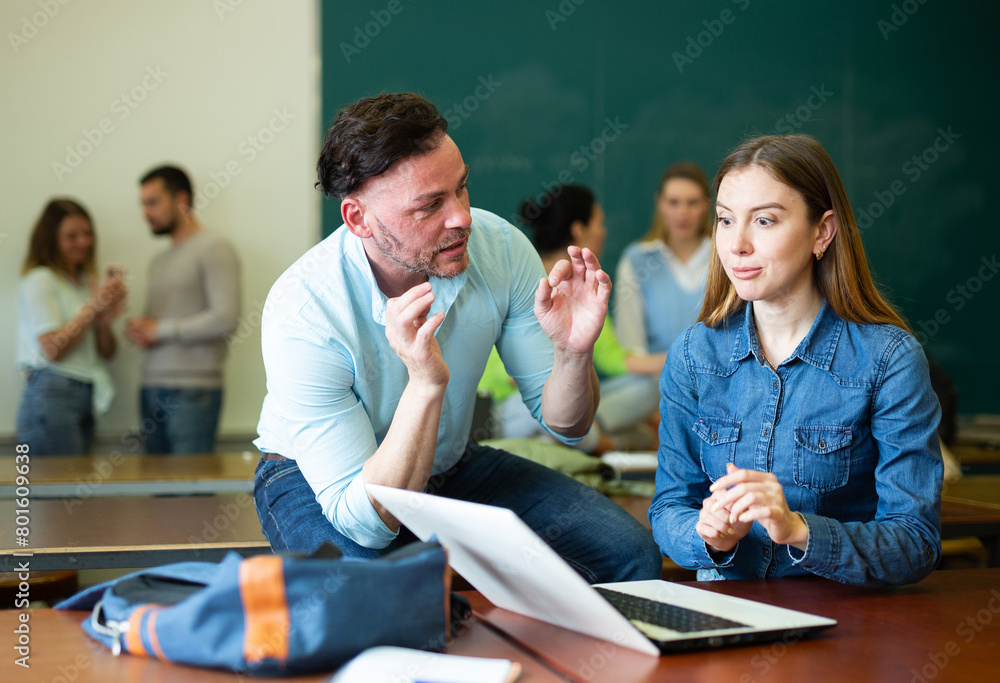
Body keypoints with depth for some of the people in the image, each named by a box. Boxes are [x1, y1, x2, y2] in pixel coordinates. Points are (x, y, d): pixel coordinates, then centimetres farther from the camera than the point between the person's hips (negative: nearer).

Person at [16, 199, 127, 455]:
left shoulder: (88, 282, 19)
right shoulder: (39, 280, -3)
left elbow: (108, 353, 15)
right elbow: (53, 349, -14)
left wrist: (105, 321, -5)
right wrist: (94, 308, -15)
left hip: (85, 399, 7)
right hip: (52, 397, -7)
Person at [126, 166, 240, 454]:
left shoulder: (213, 248, -3)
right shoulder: (159, 262, 23)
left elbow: (226, 319, -14)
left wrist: (160, 330, -9)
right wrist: (139, 331, 1)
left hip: (192, 391, -7)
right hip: (152, 388, 7)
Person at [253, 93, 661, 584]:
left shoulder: (500, 248, -17)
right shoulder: (301, 313, -31)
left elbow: (563, 425, -8)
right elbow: (366, 524, -32)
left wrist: (573, 352, -31)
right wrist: (426, 384, -45)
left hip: (452, 465, 5)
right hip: (320, 480, -4)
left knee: (629, 553, -14)